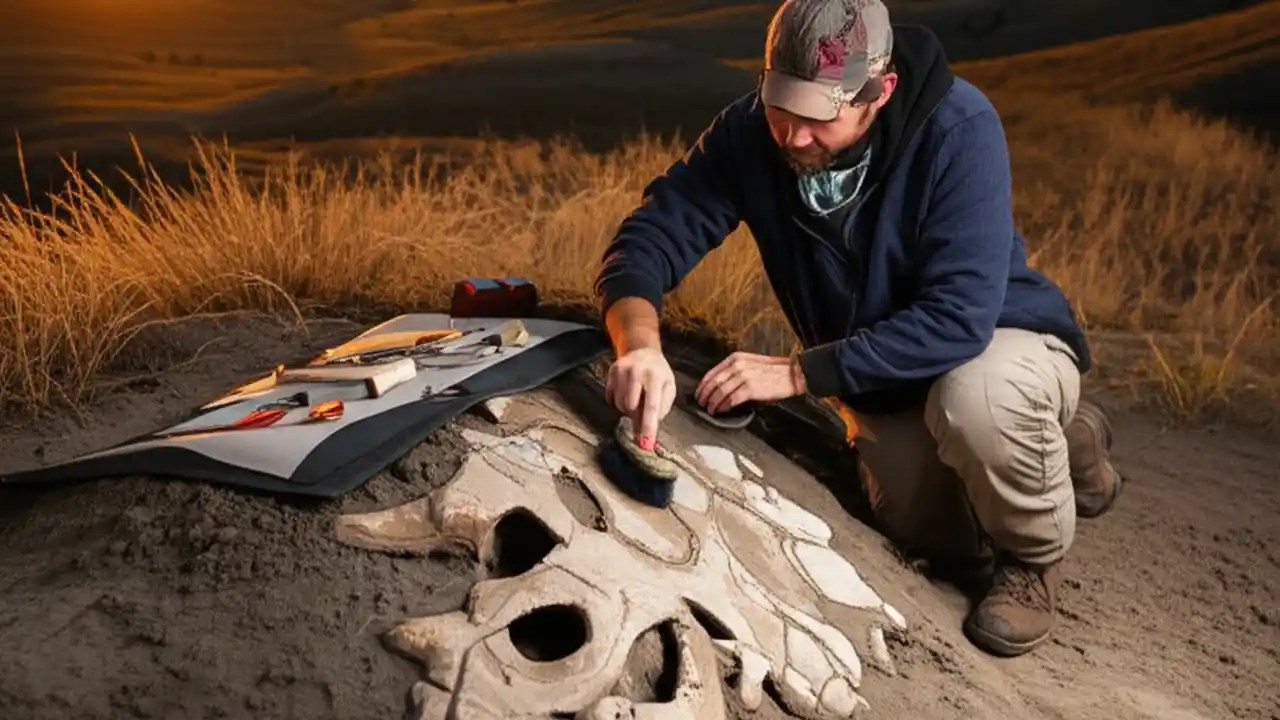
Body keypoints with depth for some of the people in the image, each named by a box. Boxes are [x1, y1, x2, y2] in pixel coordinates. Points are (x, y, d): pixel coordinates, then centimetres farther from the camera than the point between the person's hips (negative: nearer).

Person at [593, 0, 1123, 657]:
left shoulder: (958, 127, -31)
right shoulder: (751, 133, -19)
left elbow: (958, 315, -36)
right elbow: (648, 238, -21)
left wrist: (797, 373, -39)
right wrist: (640, 343, -42)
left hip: (999, 339, -5)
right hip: (880, 373, 5)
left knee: (973, 399, -38)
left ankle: (1033, 552, -4)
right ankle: (1066, 445, 26)